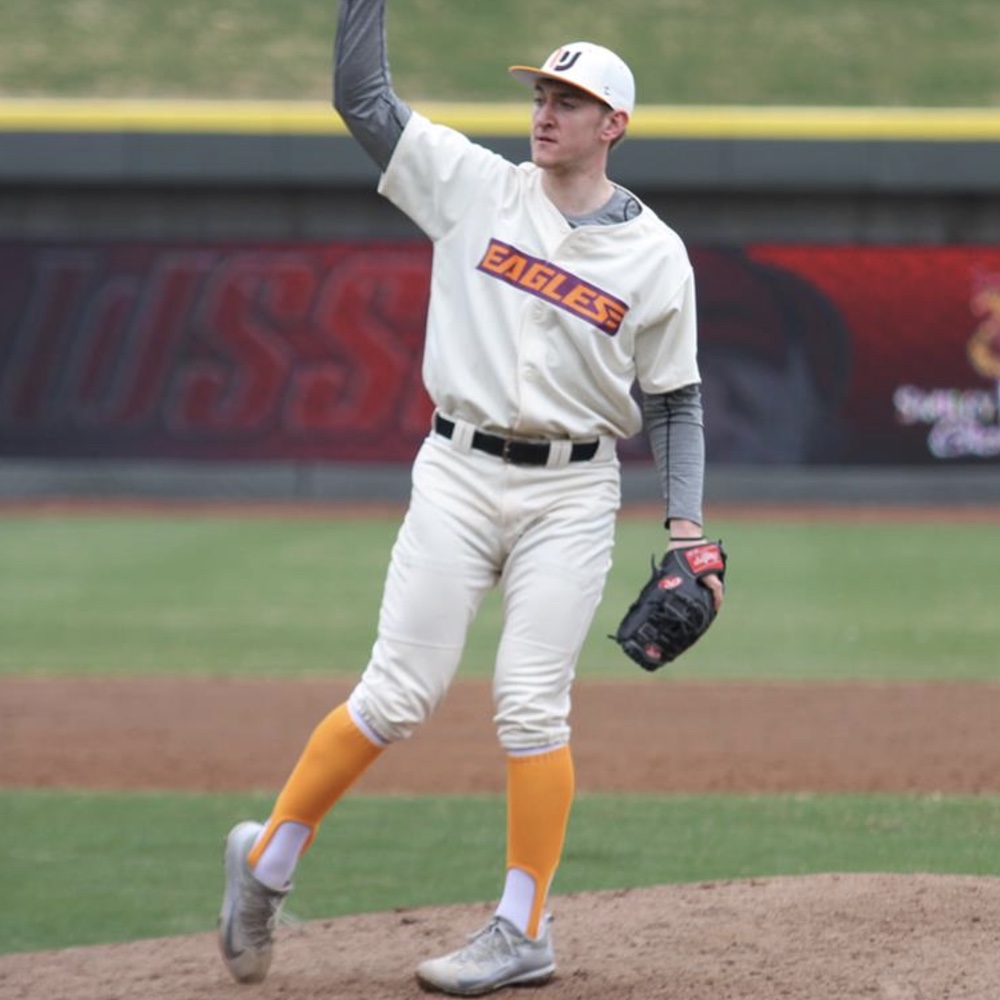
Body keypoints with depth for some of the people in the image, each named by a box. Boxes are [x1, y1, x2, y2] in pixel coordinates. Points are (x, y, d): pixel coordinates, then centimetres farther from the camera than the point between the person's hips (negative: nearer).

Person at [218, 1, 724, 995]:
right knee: (400, 691, -5)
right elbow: (361, 94, 2)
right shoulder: (475, 186, 4)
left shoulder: (655, 254, 3)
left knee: (530, 704, -5)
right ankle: (268, 861, 10)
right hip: (458, 474, 0)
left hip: (571, 495, 0)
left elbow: (674, 399, 7)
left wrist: (685, 519, -3)